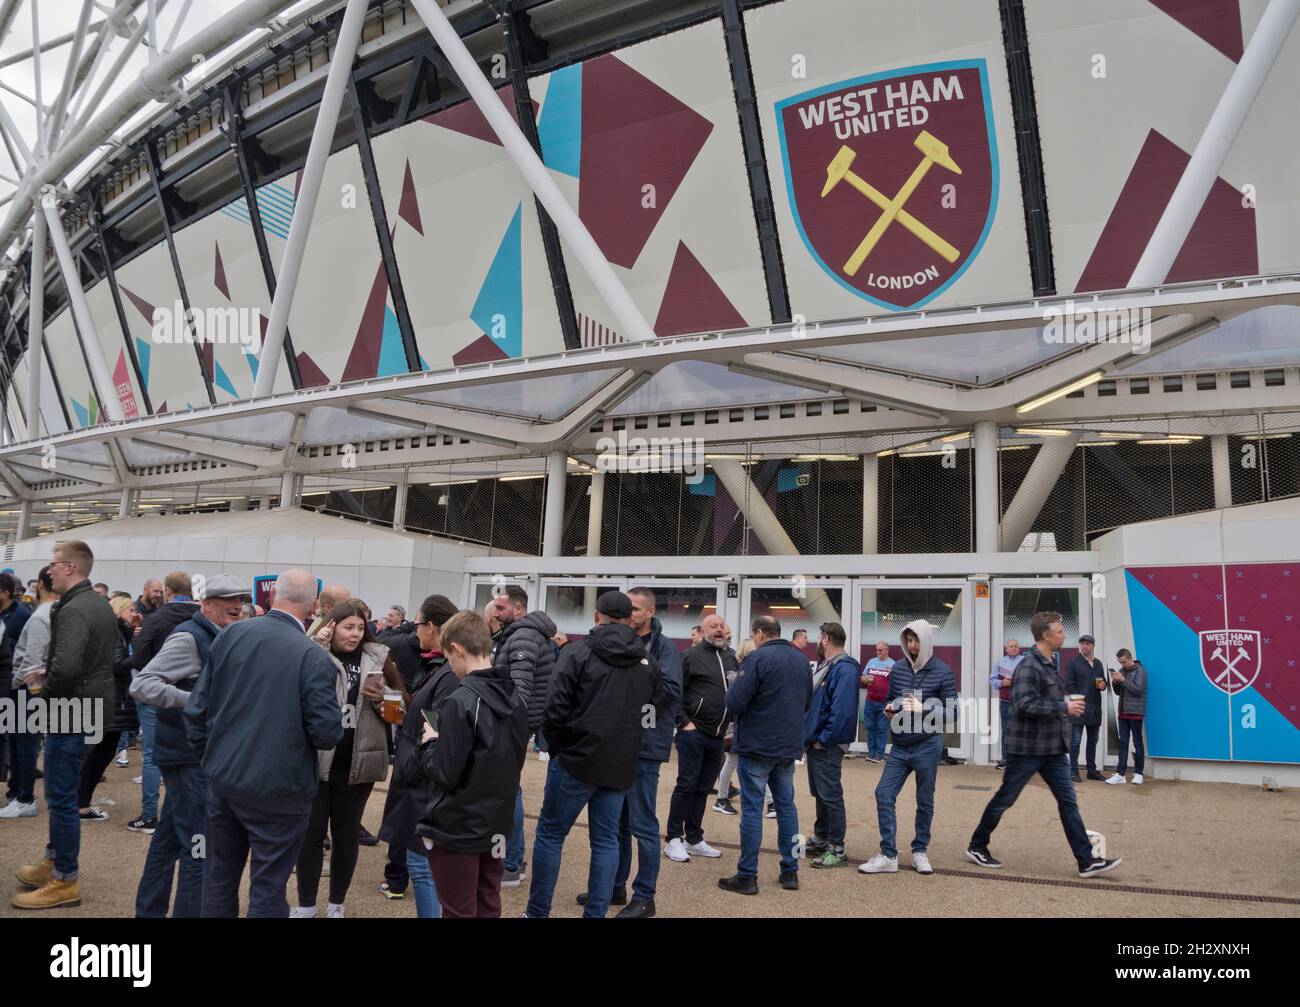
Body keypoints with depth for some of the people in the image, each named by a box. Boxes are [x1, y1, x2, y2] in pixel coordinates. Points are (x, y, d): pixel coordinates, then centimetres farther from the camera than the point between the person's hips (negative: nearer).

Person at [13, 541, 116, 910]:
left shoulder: (72, 610, -21)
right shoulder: (101, 605, 11)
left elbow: (66, 668, -31)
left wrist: (45, 690, -11)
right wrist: (48, 673, 14)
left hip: (71, 712, -10)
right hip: (93, 706, 10)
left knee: (61, 797, 0)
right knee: (62, 792, 21)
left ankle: (65, 882, 9)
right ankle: (53, 862, 34)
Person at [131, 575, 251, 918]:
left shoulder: (215, 639, 14)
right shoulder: (189, 638, -15)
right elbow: (141, 685, -23)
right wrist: (195, 702, -29)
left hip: (195, 752, 10)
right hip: (189, 755, -10)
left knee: (168, 839, 17)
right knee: (200, 848, -7)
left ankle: (148, 911, 28)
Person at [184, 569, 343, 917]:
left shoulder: (229, 635, -3)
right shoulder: (314, 657, -18)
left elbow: (196, 708, 2)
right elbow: (328, 733, -18)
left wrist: (210, 756, 15)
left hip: (222, 778, 5)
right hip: (277, 789, -5)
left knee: (219, 879, 21)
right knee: (267, 890, 8)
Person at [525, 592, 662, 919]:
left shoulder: (578, 651, -8)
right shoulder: (646, 661, 5)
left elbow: (555, 708, -13)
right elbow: (657, 705, 9)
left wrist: (555, 747, 3)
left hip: (577, 758, -4)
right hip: (621, 765, 4)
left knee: (550, 834, 9)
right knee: (606, 840, 12)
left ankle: (537, 912, 16)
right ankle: (596, 913, 15)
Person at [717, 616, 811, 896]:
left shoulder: (757, 658, -15)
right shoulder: (801, 659, 8)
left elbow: (734, 703, -18)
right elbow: (807, 702, 18)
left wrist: (734, 688, 2)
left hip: (757, 746, -6)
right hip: (790, 746, 6)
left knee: (752, 809, -1)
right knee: (786, 806, 13)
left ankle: (747, 876, 4)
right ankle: (790, 872, 18)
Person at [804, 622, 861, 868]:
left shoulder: (844, 669, -17)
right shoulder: (825, 666, 14)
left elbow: (842, 710, -25)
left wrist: (823, 739, -20)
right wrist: (809, 737, 11)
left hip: (827, 746, -10)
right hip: (815, 743, 10)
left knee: (830, 795, -3)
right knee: (819, 793, 19)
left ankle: (837, 850, 5)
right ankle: (820, 839, 31)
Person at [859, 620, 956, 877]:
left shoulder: (942, 672, -7)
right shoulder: (898, 668, 5)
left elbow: (951, 712, -7)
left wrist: (923, 709, -20)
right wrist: (888, 708, -5)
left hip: (927, 746, -4)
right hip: (899, 746, 4)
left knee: (925, 801, 9)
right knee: (884, 795, -3)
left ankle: (920, 852, 26)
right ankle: (888, 856, 5)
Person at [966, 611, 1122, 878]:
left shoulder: (1051, 663, 11)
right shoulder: (1029, 666, -19)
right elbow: (1024, 704, -28)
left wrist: (1067, 704, 7)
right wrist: (1064, 708, -23)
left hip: (1053, 748, 8)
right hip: (1027, 747, -8)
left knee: (1068, 802, 5)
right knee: (1005, 799, 5)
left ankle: (1087, 861, 8)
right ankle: (976, 847, 20)